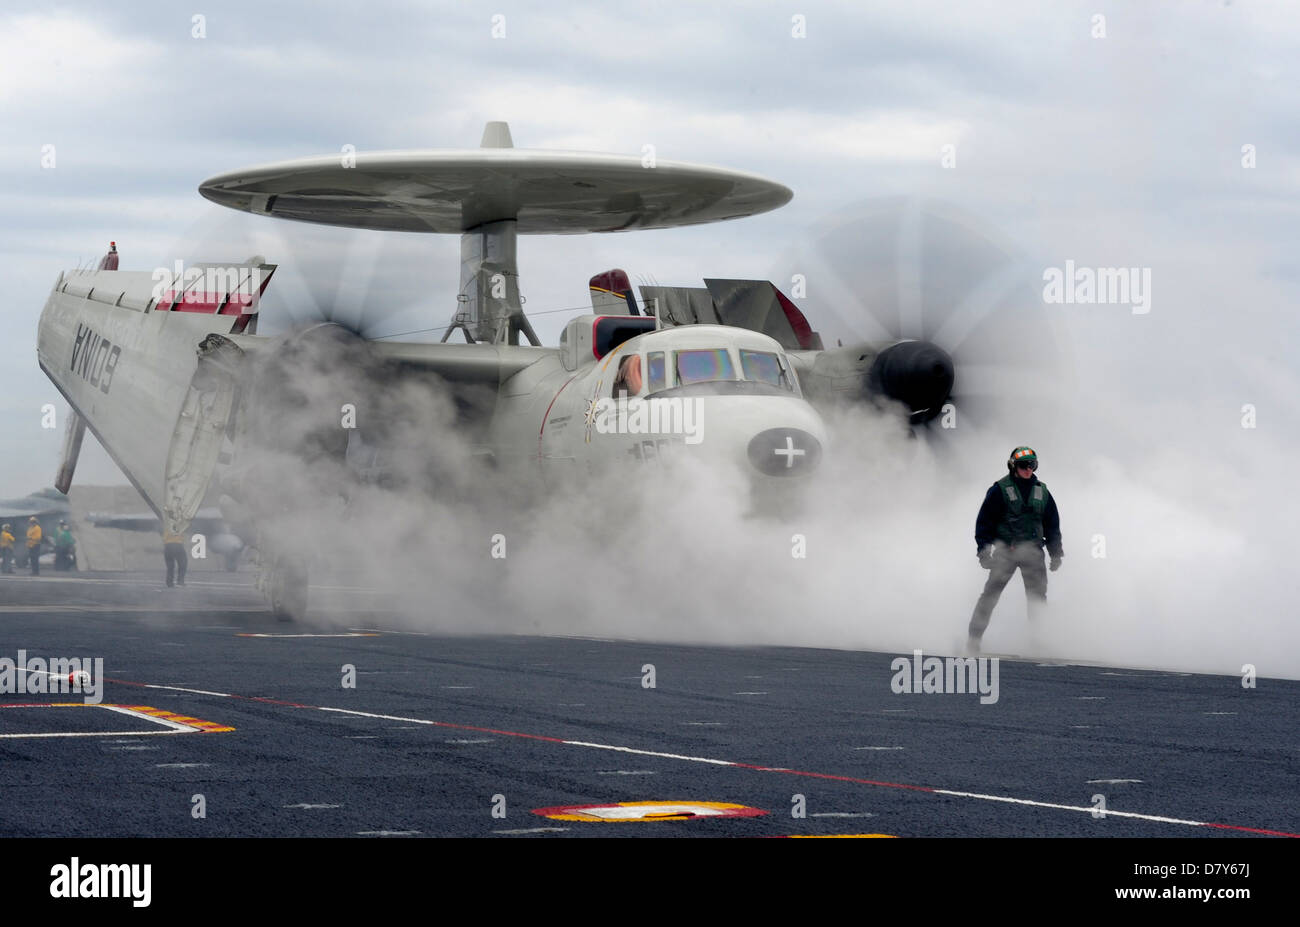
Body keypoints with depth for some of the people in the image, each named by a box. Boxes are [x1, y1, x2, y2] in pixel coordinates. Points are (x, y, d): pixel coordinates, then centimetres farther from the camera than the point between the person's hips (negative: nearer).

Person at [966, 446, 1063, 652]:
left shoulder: (1042, 492, 11)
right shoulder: (1000, 489, -3)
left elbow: (1052, 524, 18)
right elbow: (984, 520, -3)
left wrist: (1056, 554, 15)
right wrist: (983, 550, -9)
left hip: (1033, 550, 4)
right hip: (1006, 549, -4)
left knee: (1038, 596, -3)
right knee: (992, 592, -9)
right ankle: (974, 637, -4)